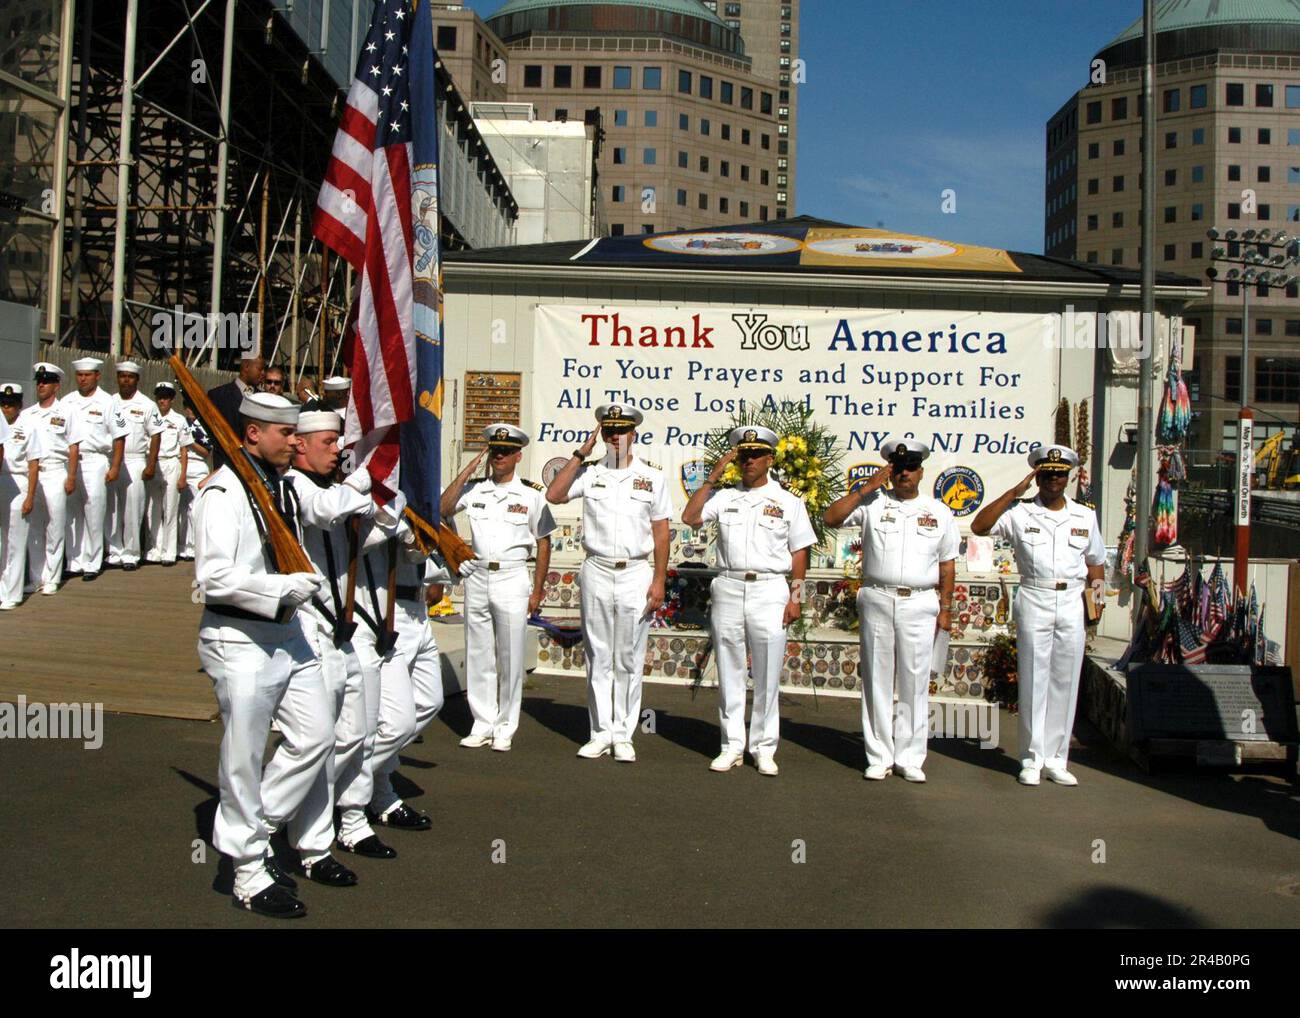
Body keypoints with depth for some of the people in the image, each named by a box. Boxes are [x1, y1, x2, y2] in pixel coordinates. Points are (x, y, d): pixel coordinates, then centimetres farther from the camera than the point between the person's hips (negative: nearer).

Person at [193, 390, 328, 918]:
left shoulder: (283, 485, 11)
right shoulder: (224, 492, -15)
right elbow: (212, 577, -22)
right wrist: (284, 587, -21)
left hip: (287, 633, 9)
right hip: (240, 641, -9)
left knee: (316, 737, 11)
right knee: (245, 761, 3)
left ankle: (248, 832, 28)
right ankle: (250, 876, 18)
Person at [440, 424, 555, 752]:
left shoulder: (531, 495, 2)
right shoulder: (474, 489, 8)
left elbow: (544, 544, 3)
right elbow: (442, 509, -8)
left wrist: (537, 590, -2)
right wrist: (469, 468, -6)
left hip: (512, 579, -3)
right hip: (477, 577, 3)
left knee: (510, 658, 1)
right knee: (478, 656, 7)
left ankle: (506, 728, 11)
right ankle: (483, 725, 17)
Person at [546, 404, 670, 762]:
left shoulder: (652, 477, 4)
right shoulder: (590, 473, 6)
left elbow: (660, 532, 3)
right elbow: (553, 495, -8)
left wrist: (659, 581, -4)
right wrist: (580, 454, -5)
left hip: (636, 574, -1)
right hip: (596, 574, 1)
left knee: (629, 659, 4)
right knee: (597, 657, 6)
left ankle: (623, 735, 12)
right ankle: (601, 733, 15)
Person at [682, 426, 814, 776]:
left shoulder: (789, 502, 8)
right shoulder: (724, 497, 11)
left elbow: (799, 552, 7)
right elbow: (690, 517, -3)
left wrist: (795, 596, -1)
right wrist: (712, 477, -2)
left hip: (770, 592, -2)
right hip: (728, 589, 2)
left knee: (767, 676, 0)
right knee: (729, 674, 6)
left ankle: (764, 749, 10)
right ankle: (732, 746, 15)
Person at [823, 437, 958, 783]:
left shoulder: (939, 512, 10)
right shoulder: (873, 503, 5)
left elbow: (947, 563, 12)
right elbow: (831, 518, -6)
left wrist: (945, 607, 7)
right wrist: (866, 488, -7)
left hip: (920, 604, 1)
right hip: (877, 601, 0)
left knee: (915, 682, 2)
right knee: (877, 680, 4)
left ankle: (909, 758, 11)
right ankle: (879, 757, 12)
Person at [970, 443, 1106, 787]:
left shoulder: (1085, 516, 13)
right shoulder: (1020, 513, 2)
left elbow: (1095, 560, 20)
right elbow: (979, 526, -11)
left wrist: (1096, 582, -1)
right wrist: (1014, 493, -11)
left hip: (1072, 602, 3)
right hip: (1034, 600, -3)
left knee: (1065, 682, 5)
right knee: (1034, 681, 0)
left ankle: (1056, 759, 13)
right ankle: (1032, 759, 7)